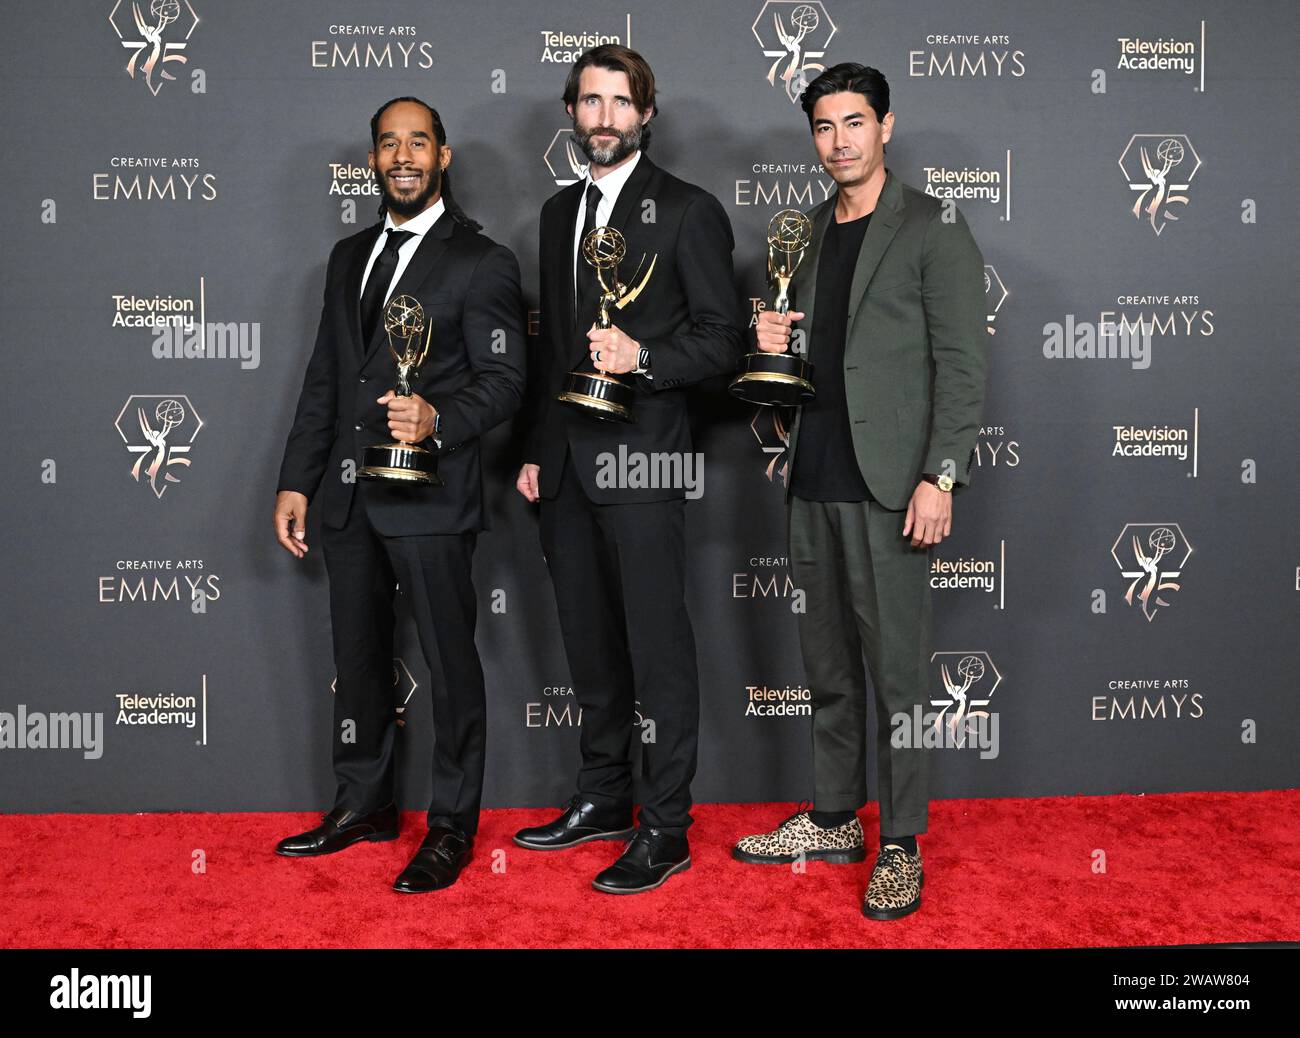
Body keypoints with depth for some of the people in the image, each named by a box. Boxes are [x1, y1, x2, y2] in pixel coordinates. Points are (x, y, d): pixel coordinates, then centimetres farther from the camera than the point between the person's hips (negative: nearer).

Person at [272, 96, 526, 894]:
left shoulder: (482, 263, -4)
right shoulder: (350, 258, 16)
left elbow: (503, 380, -10)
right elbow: (325, 378, 17)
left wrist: (437, 420, -30)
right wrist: (296, 482, 12)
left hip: (429, 498, -6)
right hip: (349, 499, 7)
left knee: (450, 662, 2)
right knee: (358, 657, 16)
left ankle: (453, 826, 14)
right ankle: (365, 804, 31)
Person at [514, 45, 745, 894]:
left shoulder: (688, 211, -4)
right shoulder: (560, 211, 17)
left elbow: (722, 341, -6)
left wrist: (642, 358, -22)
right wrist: (536, 449, 16)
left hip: (643, 458, -7)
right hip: (568, 461, 7)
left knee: (658, 648, -2)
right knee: (590, 641, 15)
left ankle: (665, 831, 7)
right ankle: (604, 798, 29)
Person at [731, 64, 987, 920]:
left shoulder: (933, 228, -3)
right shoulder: (807, 231, 17)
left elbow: (962, 363, -9)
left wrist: (940, 478, -16)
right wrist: (774, 342, 1)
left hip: (889, 485, -6)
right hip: (815, 480, 7)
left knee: (897, 670, -2)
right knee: (828, 666, 14)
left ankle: (900, 846, 8)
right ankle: (835, 819, 26)